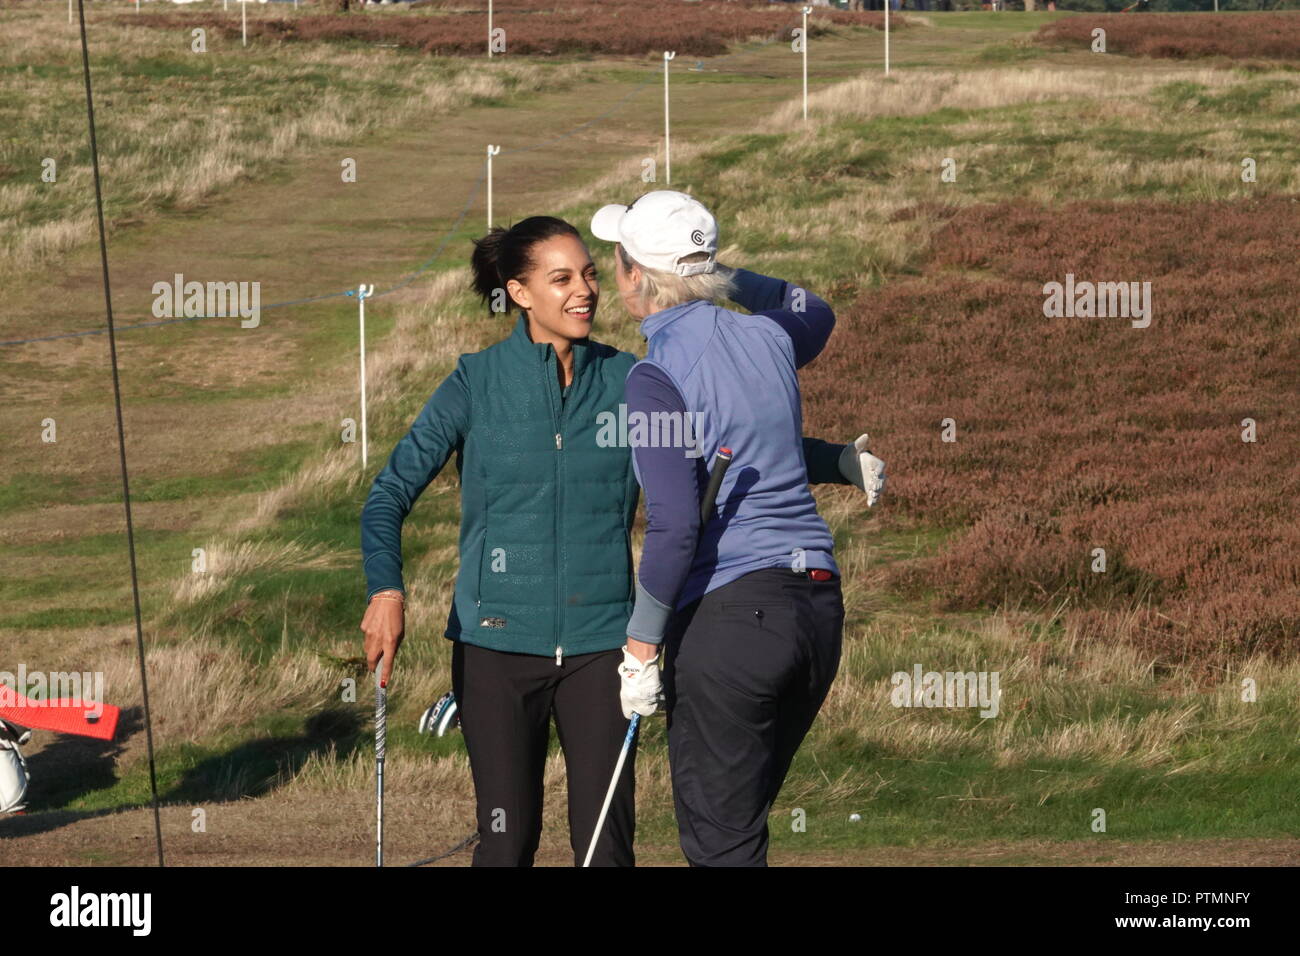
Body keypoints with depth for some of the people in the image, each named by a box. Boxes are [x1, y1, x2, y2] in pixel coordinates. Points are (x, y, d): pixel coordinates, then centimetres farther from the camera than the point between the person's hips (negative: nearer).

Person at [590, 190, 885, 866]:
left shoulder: (657, 377, -11)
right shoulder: (767, 338, 9)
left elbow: (675, 527, -18)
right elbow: (815, 314, 37)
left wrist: (641, 646, -13)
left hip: (729, 614, -7)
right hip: (819, 607, 8)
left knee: (720, 843, -2)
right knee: (741, 827, 19)